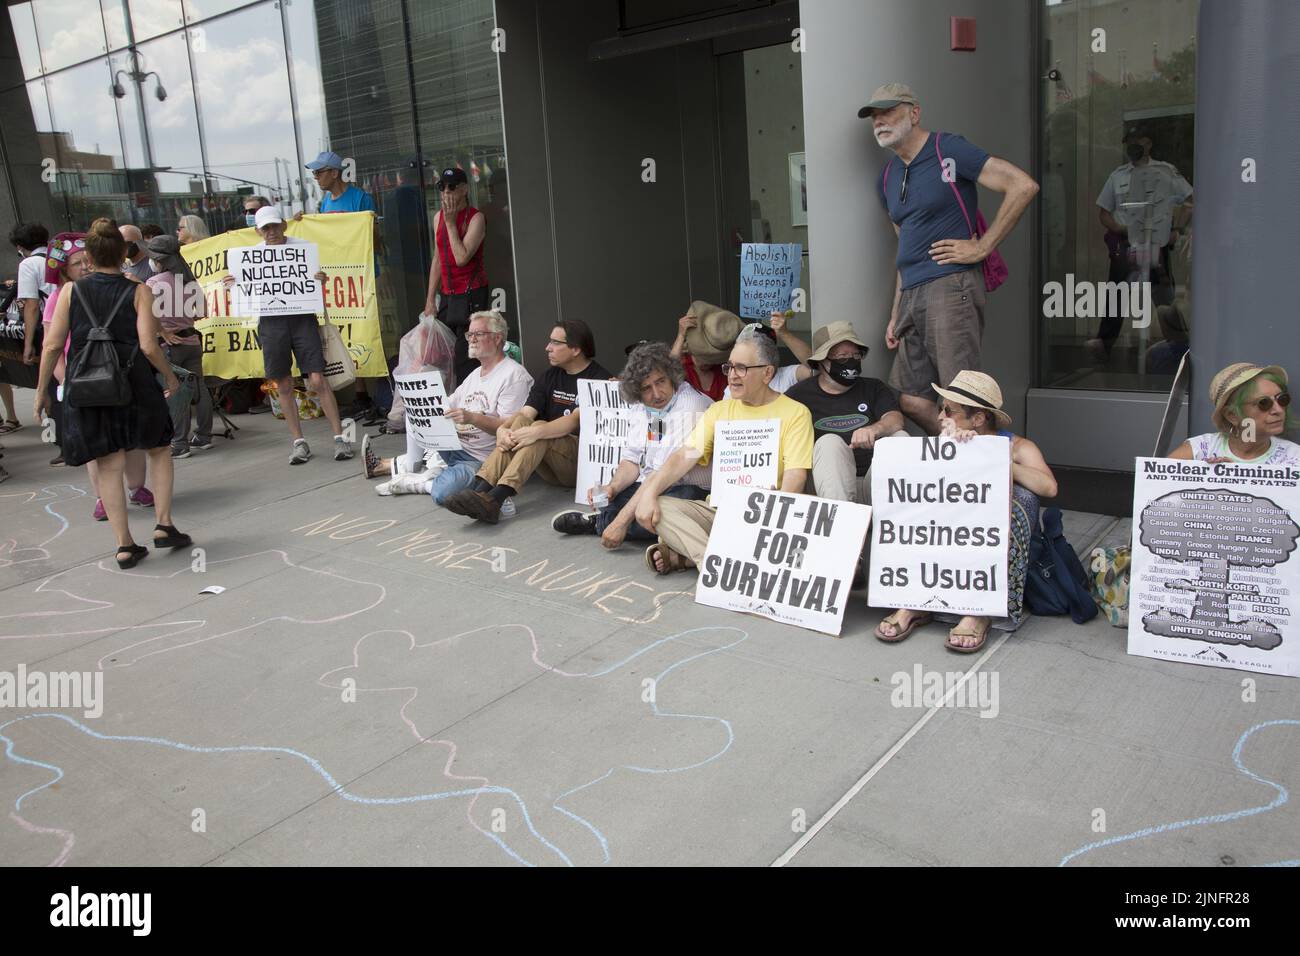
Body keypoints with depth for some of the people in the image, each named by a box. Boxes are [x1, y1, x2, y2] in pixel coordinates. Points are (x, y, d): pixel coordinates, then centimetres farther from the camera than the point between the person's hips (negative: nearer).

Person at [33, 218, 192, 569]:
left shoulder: (71, 291, 3)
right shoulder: (138, 291, -3)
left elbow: (52, 346, 1)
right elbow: (148, 345, -11)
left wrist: (42, 390, 10)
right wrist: (170, 378, 4)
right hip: (134, 383, -1)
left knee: (108, 465, 6)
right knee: (158, 449, 18)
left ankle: (125, 545, 7)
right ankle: (164, 525, 10)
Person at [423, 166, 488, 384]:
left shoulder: (475, 218, -8)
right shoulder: (438, 217, 13)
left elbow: (461, 258, -19)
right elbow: (437, 259, 17)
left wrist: (451, 223, -13)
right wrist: (430, 299, 13)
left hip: (471, 294, -7)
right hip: (447, 296, 7)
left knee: (466, 358, -12)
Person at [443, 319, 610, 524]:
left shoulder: (600, 378, -6)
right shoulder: (551, 376, 14)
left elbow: (575, 420, -21)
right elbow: (525, 414, 1)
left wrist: (538, 432, -35)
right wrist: (503, 429, -20)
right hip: (551, 469, 5)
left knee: (539, 427, -29)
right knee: (519, 423, -20)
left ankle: (496, 498, -45)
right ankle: (479, 489, -36)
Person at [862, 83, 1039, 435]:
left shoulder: (947, 151, -4)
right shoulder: (888, 176, 19)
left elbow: (1023, 185, -11)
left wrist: (982, 247, -11)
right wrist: (896, 315, 19)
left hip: (950, 285, -8)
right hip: (911, 294, 8)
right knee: (908, 400, 6)